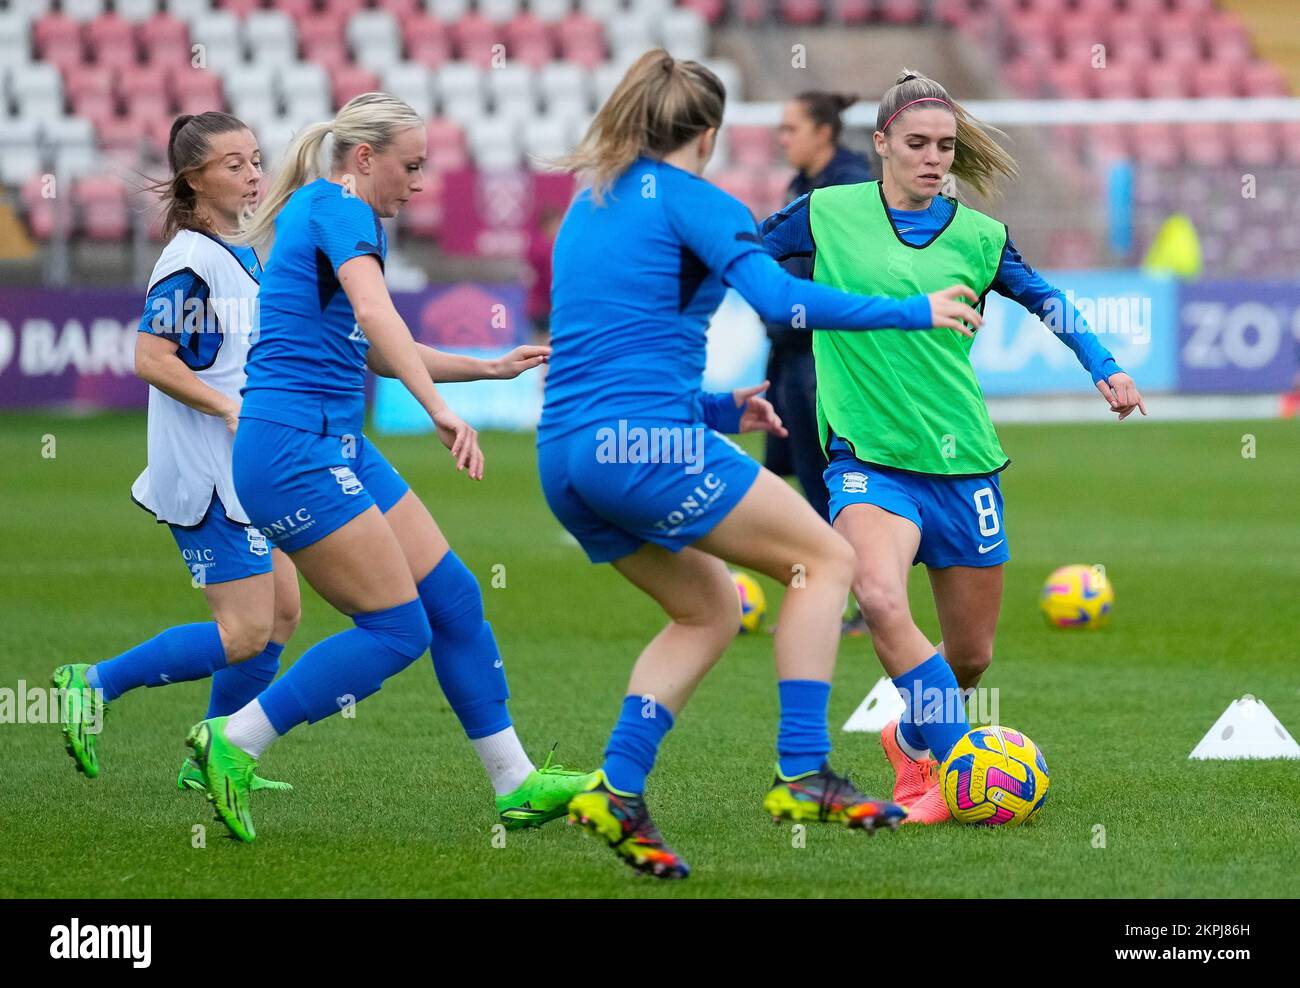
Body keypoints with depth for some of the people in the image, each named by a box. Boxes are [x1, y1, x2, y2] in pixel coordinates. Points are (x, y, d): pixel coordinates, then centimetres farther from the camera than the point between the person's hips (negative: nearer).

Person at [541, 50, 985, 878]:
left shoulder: (587, 207, 22)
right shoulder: (689, 198, -2)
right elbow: (780, 298, -15)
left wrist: (718, 411, 27)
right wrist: (913, 312, -7)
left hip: (565, 458, 8)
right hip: (645, 443, -8)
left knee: (710, 608, 23)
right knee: (827, 560, 3)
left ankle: (618, 792, 9)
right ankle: (802, 774, -6)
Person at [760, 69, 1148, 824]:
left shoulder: (977, 235, 4)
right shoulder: (827, 215, -2)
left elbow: (1044, 300, 16)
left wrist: (1103, 366, 6)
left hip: (961, 459, 3)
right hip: (868, 455, -3)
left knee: (971, 656, 8)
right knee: (880, 597, -32)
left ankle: (912, 740, 43)